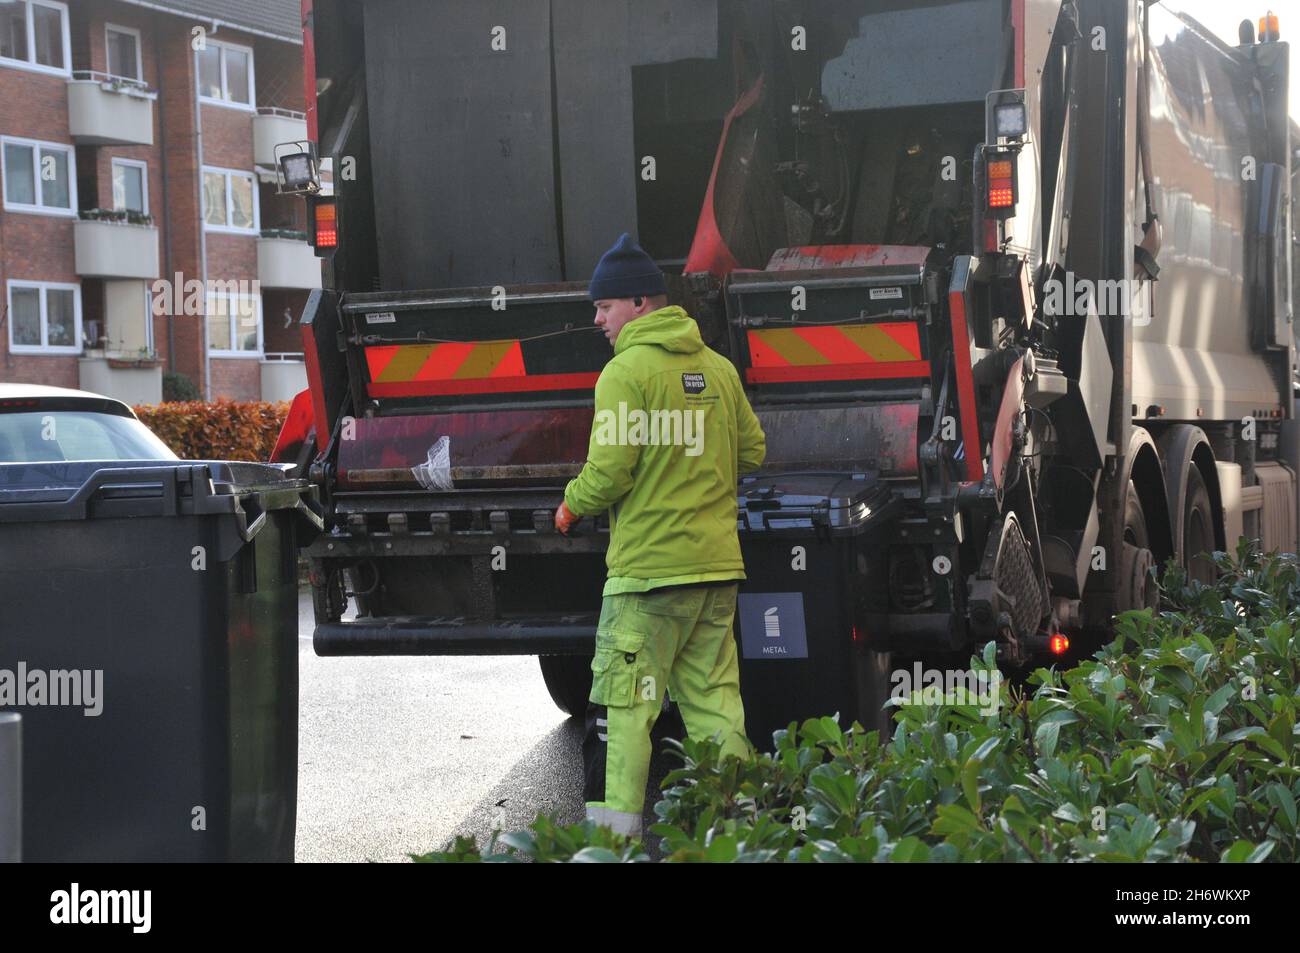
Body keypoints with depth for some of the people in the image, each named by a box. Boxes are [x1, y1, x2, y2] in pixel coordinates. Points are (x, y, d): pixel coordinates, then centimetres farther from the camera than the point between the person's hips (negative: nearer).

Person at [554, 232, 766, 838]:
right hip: (717, 564, 7)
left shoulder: (626, 372, -10)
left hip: (647, 567, -7)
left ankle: (614, 830, -5)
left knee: (622, 706, -3)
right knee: (713, 701, 13)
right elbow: (752, 451, 17)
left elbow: (608, 473, -14)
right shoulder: (718, 368, 11)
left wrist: (570, 507, 4)